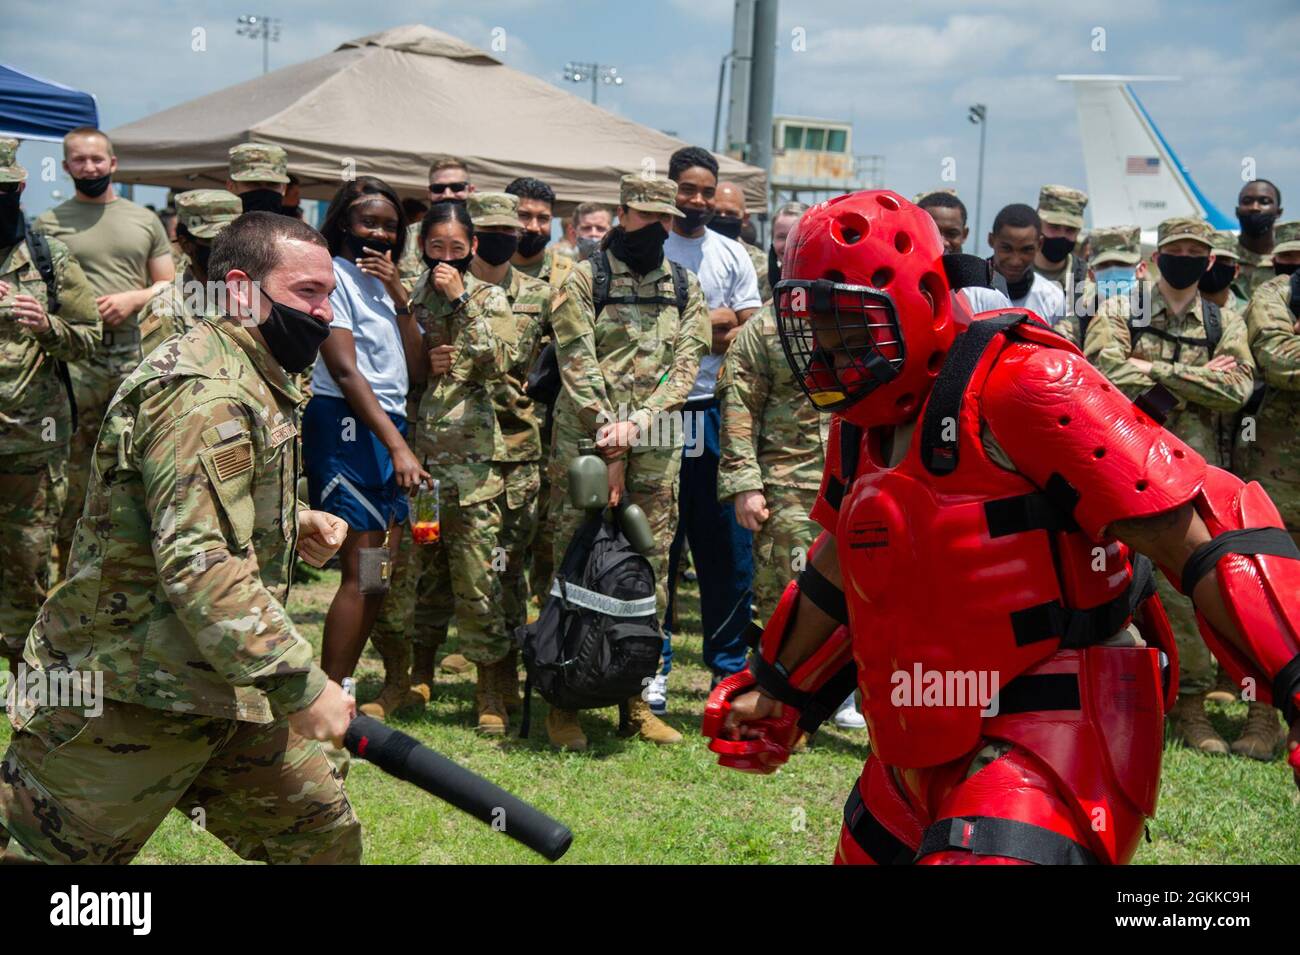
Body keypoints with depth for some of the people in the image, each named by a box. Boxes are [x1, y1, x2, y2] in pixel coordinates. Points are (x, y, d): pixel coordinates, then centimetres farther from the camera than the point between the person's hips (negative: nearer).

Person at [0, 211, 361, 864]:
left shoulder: (250, 381, 13)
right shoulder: (203, 391, -20)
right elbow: (195, 561, -30)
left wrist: (295, 525, 9)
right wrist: (300, 685, -29)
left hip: (221, 694, 10)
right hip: (124, 706, -10)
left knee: (324, 835, 9)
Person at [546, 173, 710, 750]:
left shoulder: (685, 288, 12)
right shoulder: (584, 280, 0)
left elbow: (686, 364, 3)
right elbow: (577, 363, -7)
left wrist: (635, 423, -12)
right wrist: (609, 437, -13)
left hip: (657, 448, 4)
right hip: (584, 440, -4)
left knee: (651, 572, 6)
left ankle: (636, 699, 16)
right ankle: (564, 703, 5)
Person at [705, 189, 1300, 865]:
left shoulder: (1023, 389, -17)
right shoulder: (859, 428, 11)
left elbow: (1199, 537, -20)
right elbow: (843, 569, 27)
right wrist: (774, 688, 33)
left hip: (1053, 732, -9)